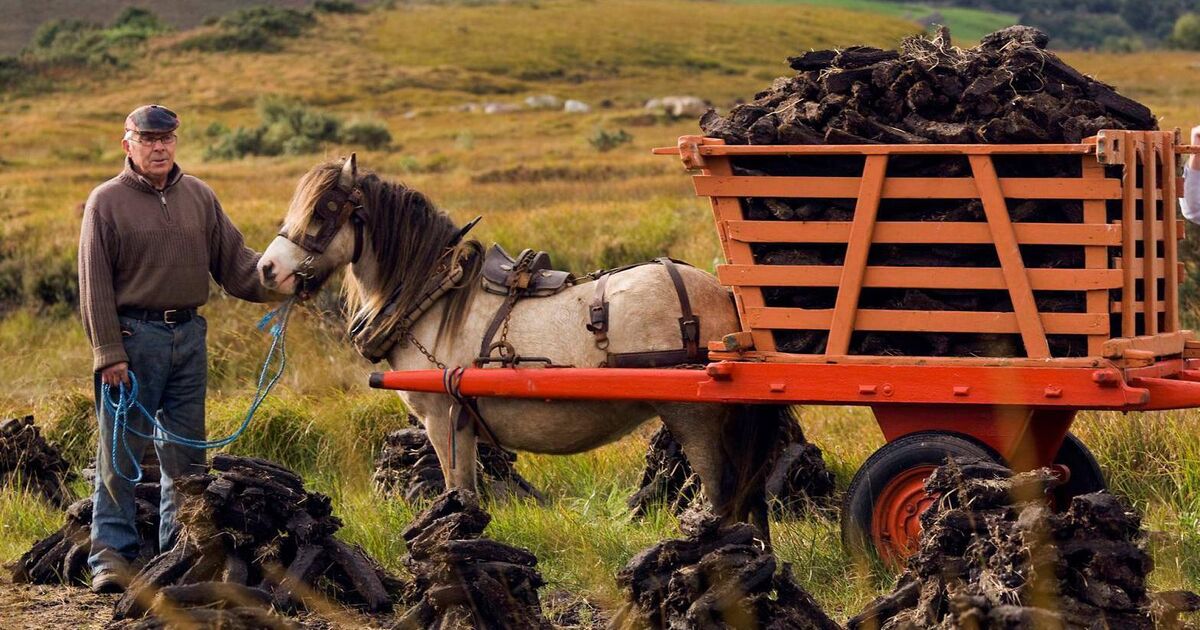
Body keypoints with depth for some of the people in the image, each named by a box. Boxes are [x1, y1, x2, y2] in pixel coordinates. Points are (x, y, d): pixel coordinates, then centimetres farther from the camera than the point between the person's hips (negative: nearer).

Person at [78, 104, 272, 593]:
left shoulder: (199, 197, 9)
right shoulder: (107, 201, -3)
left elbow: (233, 261, 8)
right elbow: (95, 285, -6)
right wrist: (109, 353, -12)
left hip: (189, 334, 5)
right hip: (134, 336, -4)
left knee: (186, 451, 9)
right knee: (121, 449, -1)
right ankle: (112, 552, 4)